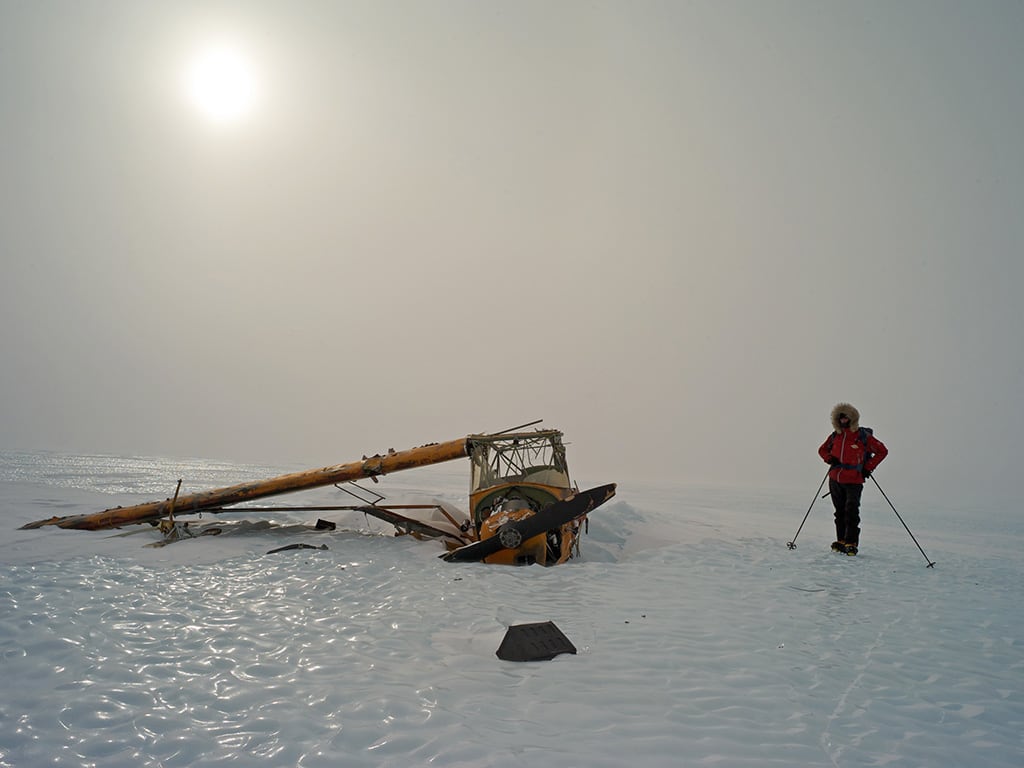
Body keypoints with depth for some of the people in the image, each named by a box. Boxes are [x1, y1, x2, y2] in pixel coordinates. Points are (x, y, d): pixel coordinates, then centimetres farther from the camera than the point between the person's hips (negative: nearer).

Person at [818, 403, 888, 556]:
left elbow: (882, 451, 2)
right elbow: (822, 450, 23)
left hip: (854, 481, -5)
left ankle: (851, 543, -7)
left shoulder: (863, 436, -4)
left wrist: (868, 467, -3)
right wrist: (830, 458, 2)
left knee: (851, 512, -10)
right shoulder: (835, 436, 8)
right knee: (840, 512, 11)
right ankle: (841, 541, 19)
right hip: (835, 480, 5)